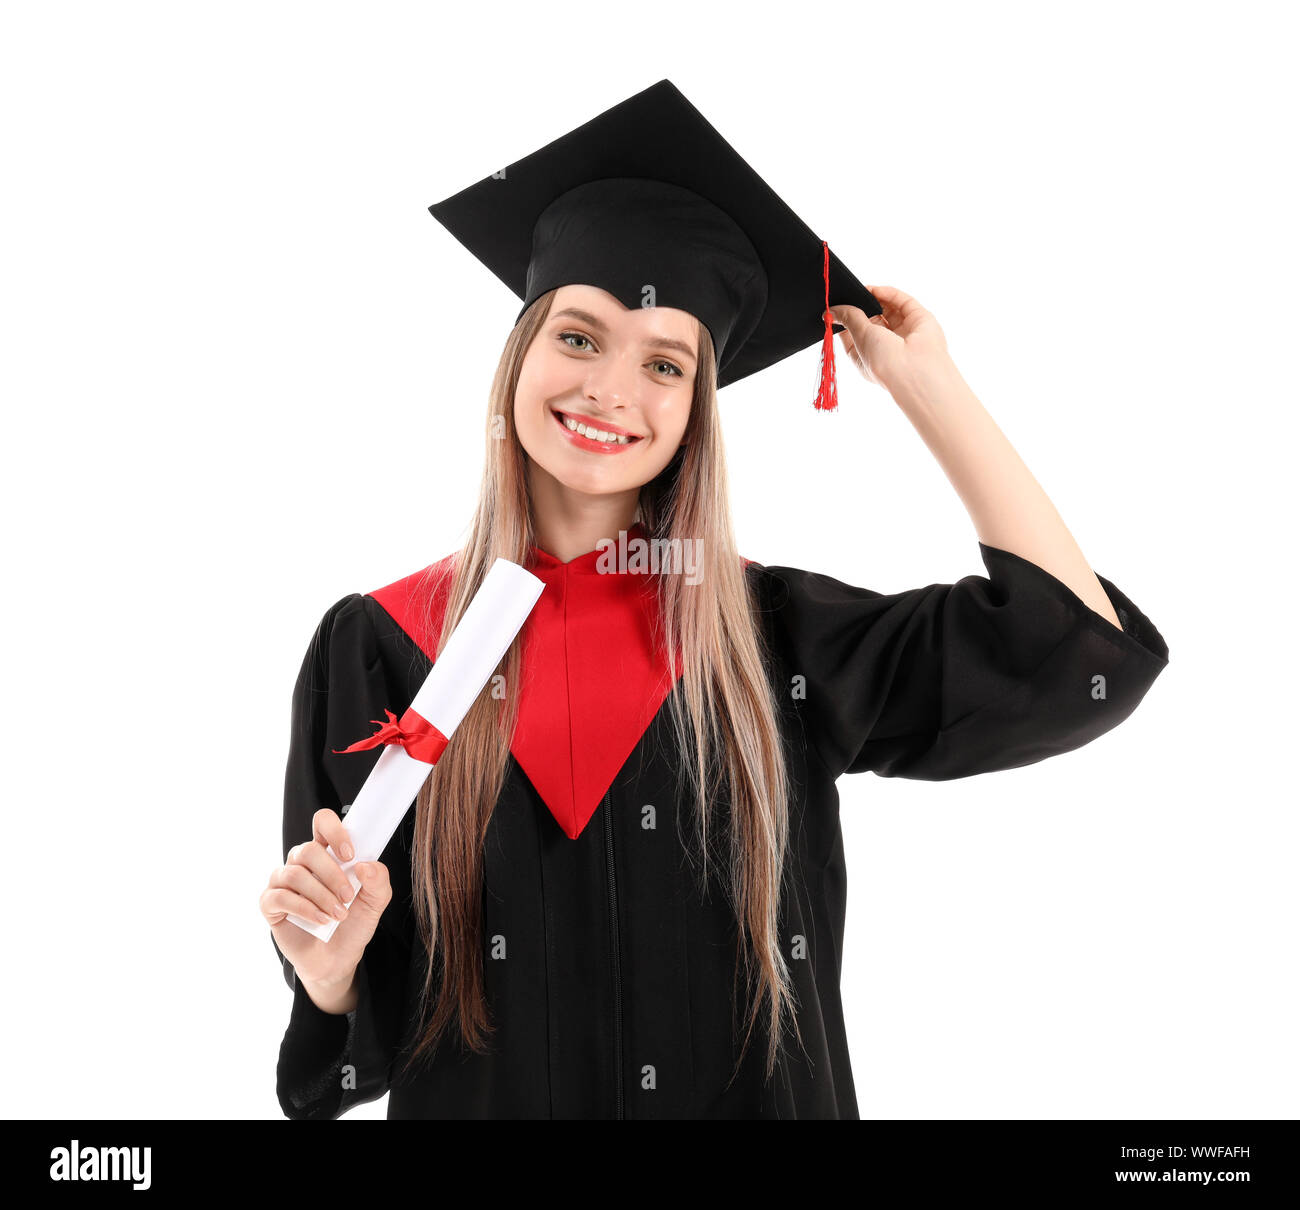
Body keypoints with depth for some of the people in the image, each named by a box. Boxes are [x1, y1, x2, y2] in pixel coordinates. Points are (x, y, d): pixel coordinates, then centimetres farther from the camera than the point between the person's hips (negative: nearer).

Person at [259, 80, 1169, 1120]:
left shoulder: (775, 636, -6)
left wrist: (925, 382, -9)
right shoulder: (378, 651, -10)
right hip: (477, 1095, -1)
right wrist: (329, 955, -28)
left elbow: (1081, 652, -13)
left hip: (760, 1096, 1)